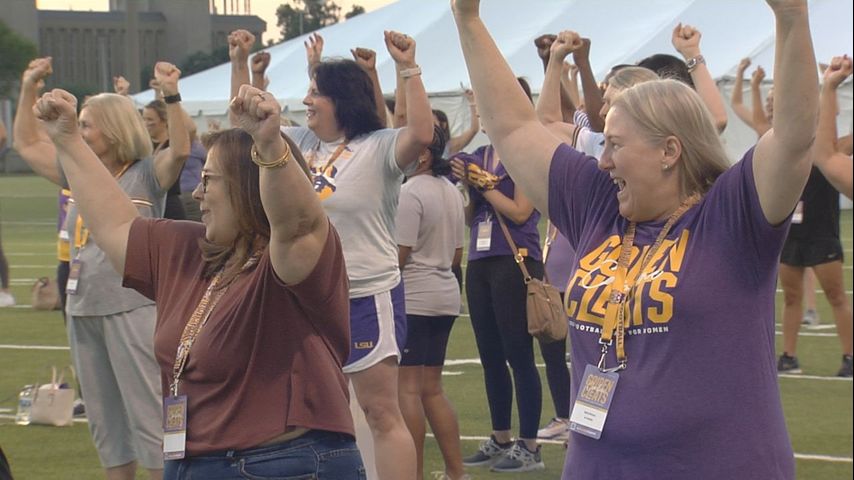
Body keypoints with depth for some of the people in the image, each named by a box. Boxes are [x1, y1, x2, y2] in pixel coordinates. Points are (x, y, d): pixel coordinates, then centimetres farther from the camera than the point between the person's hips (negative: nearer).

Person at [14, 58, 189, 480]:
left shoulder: (146, 175, -4)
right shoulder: (78, 174, 14)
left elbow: (181, 148, -22)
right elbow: (27, 144, 23)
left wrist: (171, 97, -33)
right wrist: (28, 91, 15)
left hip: (133, 308, -7)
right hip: (83, 310, 7)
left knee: (149, 415, -8)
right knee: (105, 421, 12)